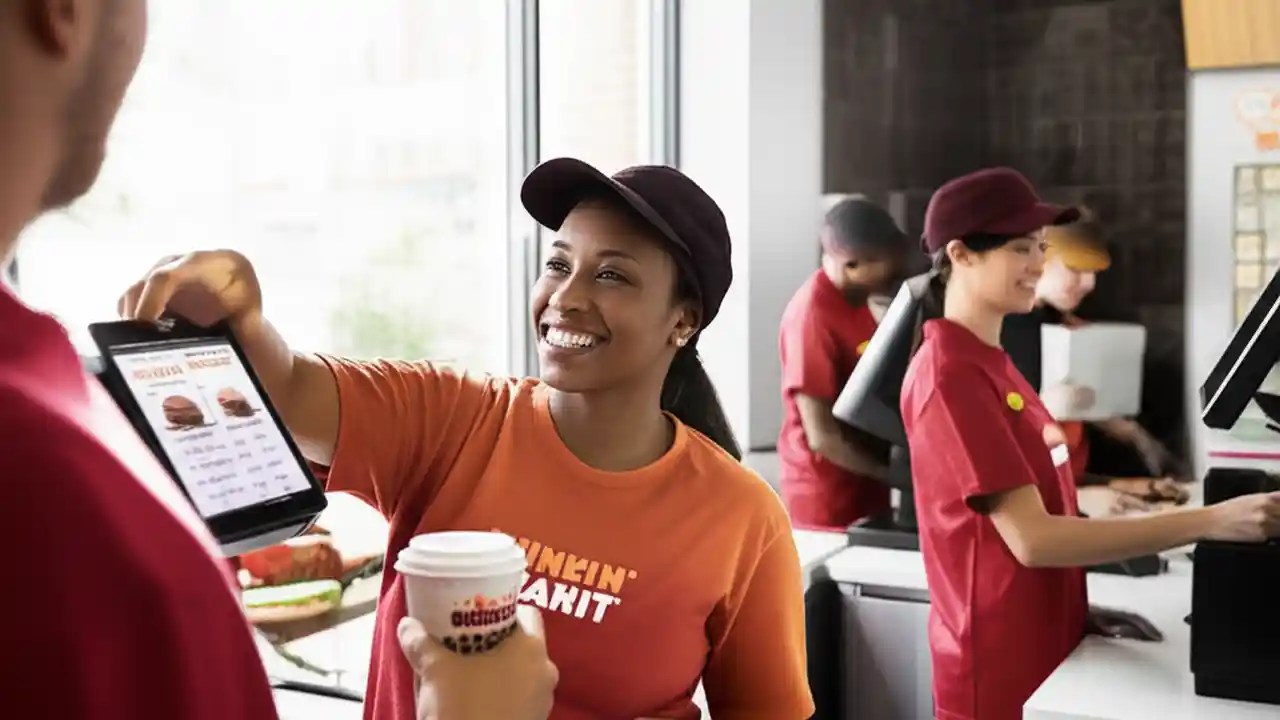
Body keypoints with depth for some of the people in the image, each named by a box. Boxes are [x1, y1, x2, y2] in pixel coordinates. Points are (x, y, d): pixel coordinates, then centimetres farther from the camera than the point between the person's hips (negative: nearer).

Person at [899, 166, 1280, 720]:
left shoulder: (989, 361, 8)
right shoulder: (949, 374, -20)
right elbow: (1031, 539, -25)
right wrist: (1210, 522, -25)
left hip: (1044, 645, 8)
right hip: (1000, 669, -8)